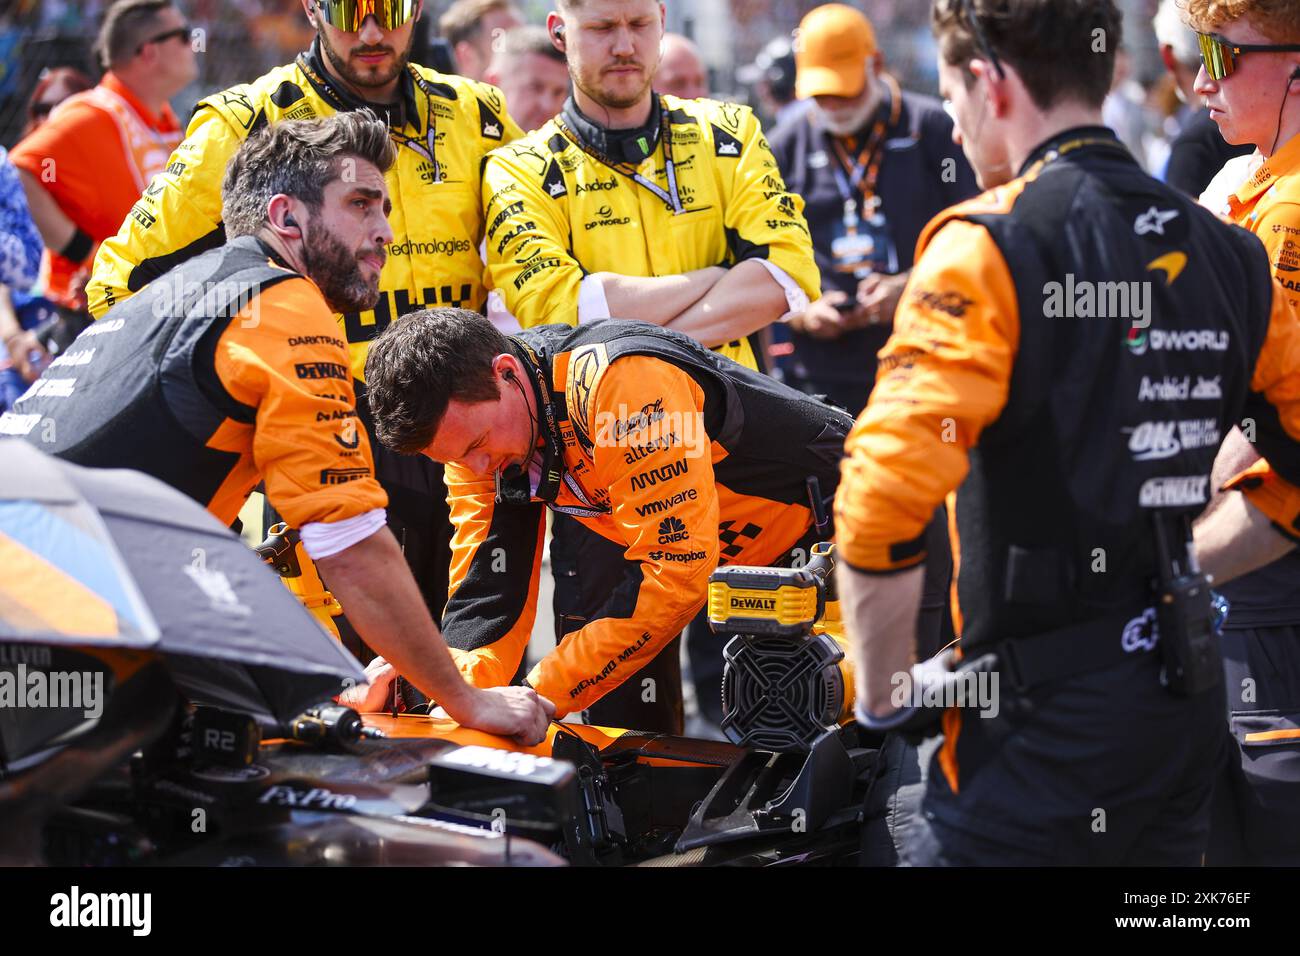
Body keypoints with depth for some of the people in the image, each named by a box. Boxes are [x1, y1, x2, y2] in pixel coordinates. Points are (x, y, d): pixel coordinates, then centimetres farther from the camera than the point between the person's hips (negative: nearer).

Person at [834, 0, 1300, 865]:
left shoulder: (992, 247, -12)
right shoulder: (1227, 253, 8)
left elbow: (883, 494, -22)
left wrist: (887, 691, -10)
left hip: (1049, 709, -7)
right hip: (1189, 694, 7)